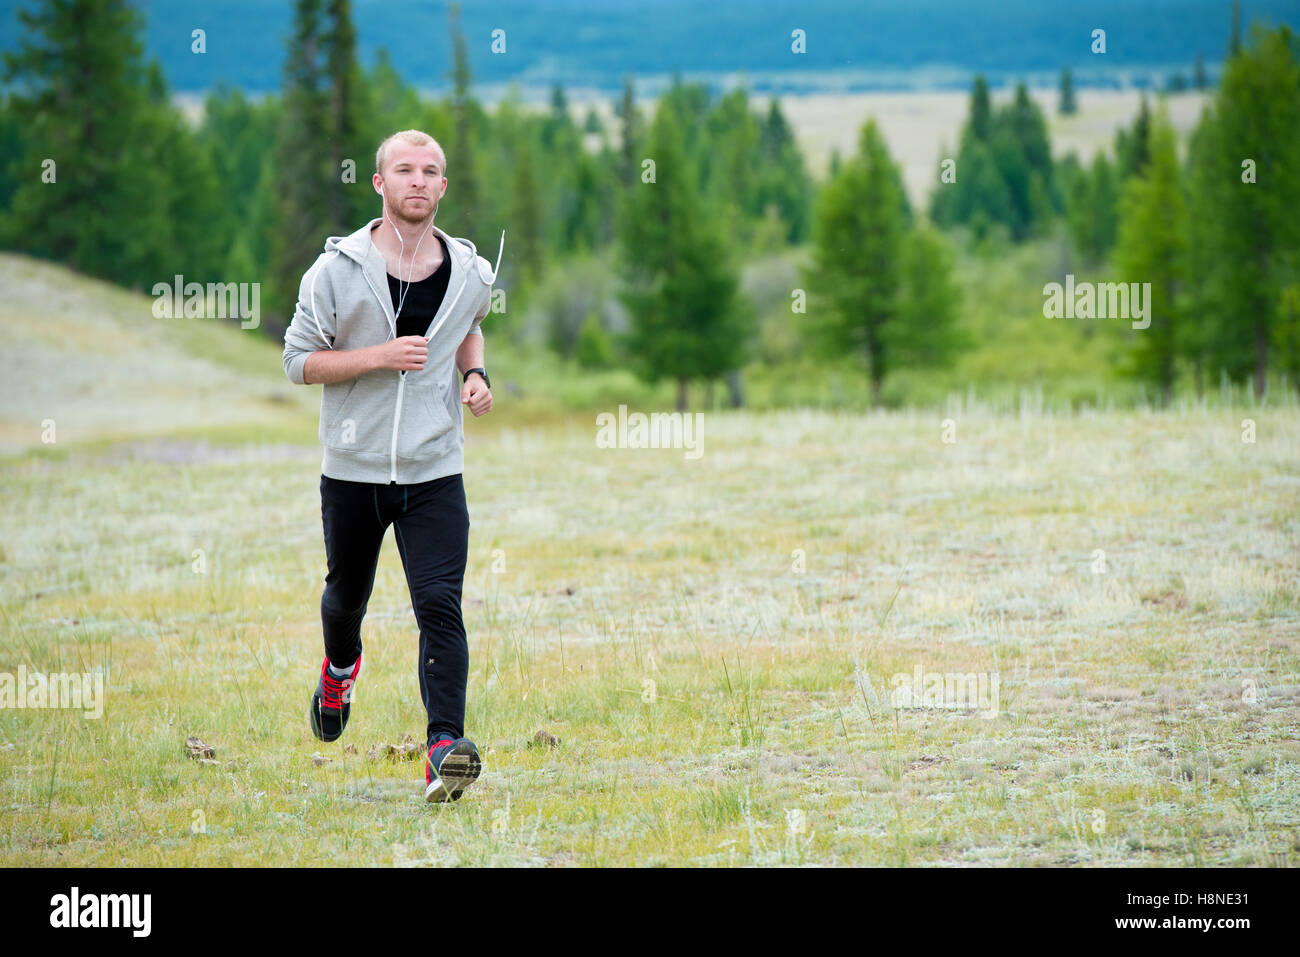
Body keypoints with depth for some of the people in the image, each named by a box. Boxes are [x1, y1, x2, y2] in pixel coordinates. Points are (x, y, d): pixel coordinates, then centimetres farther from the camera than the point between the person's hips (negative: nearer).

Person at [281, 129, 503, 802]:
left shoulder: (470, 273, 2)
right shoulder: (338, 268, -7)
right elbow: (299, 361, -6)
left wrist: (475, 376, 4)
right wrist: (380, 355, -19)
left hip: (435, 473, 0)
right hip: (353, 469, 0)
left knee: (440, 606, -15)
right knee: (347, 594, 19)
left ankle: (445, 747, -22)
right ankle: (340, 667, 54)